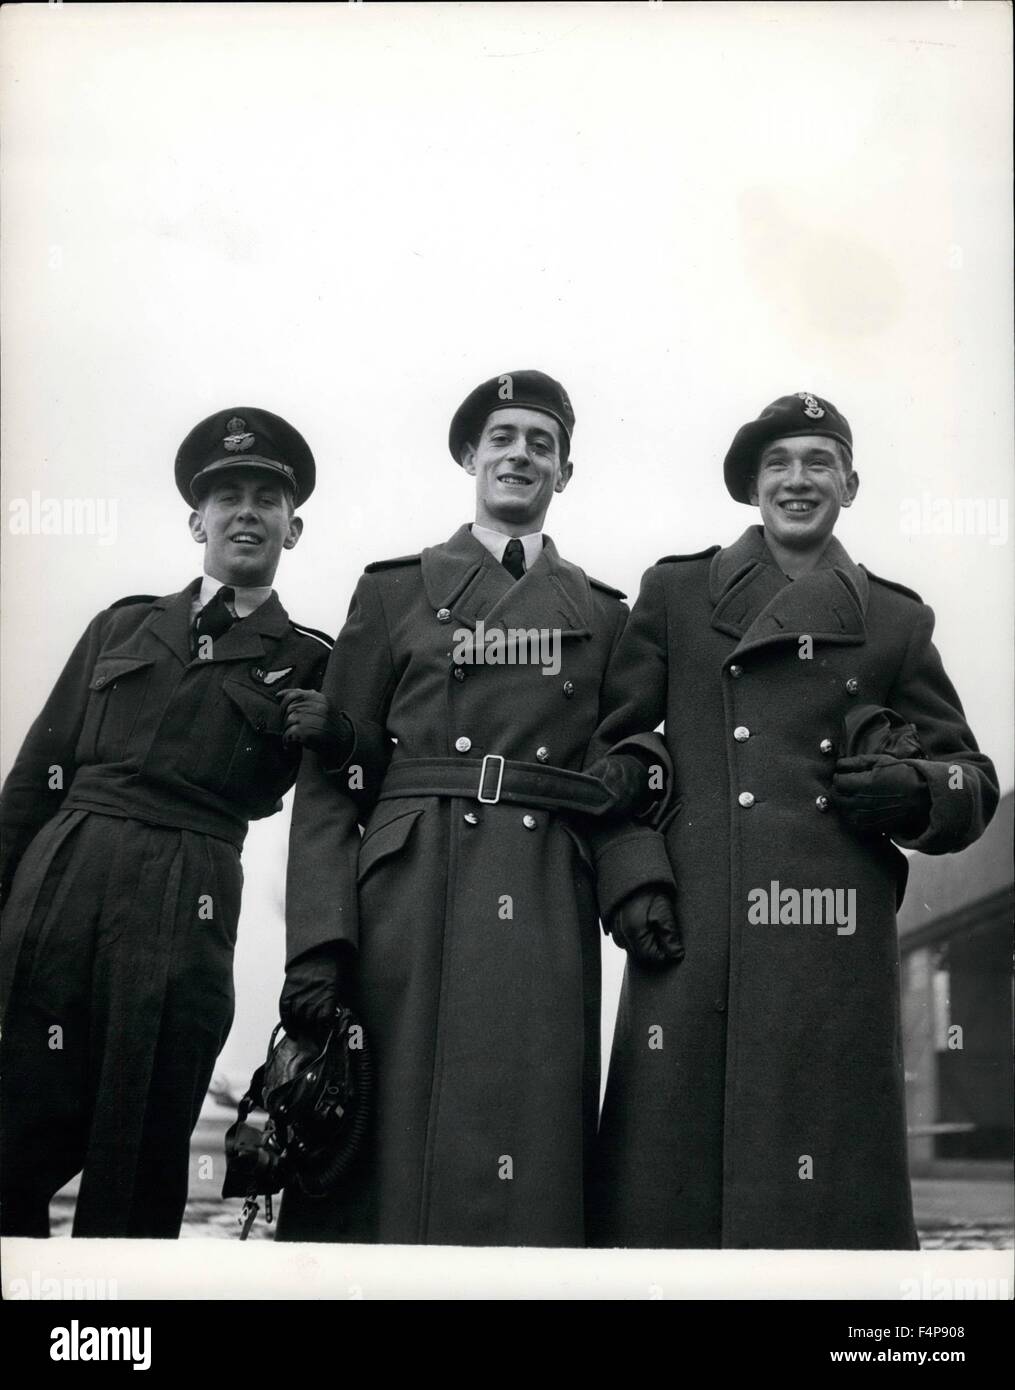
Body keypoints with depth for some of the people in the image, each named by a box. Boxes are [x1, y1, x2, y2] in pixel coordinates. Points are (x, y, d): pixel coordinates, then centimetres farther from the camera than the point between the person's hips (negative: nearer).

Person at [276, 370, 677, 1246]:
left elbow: (624, 776, 14)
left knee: (531, 1162, -3)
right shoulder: (394, 591, 11)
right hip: (406, 900, -1)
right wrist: (316, 940, -6)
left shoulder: (602, 613, 16)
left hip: (546, 914, 1)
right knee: (383, 1153, -1)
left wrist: (636, 881, -7)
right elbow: (329, 777, 5)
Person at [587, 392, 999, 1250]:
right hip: (694, 926, -1)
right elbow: (604, 745, 10)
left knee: (836, 1199, 0)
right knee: (672, 1179, -2)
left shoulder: (896, 620, 17)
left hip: (838, 950, 1)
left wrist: (912, 792, -4)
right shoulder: (677, 592, 14)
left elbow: (972, 778, 18)